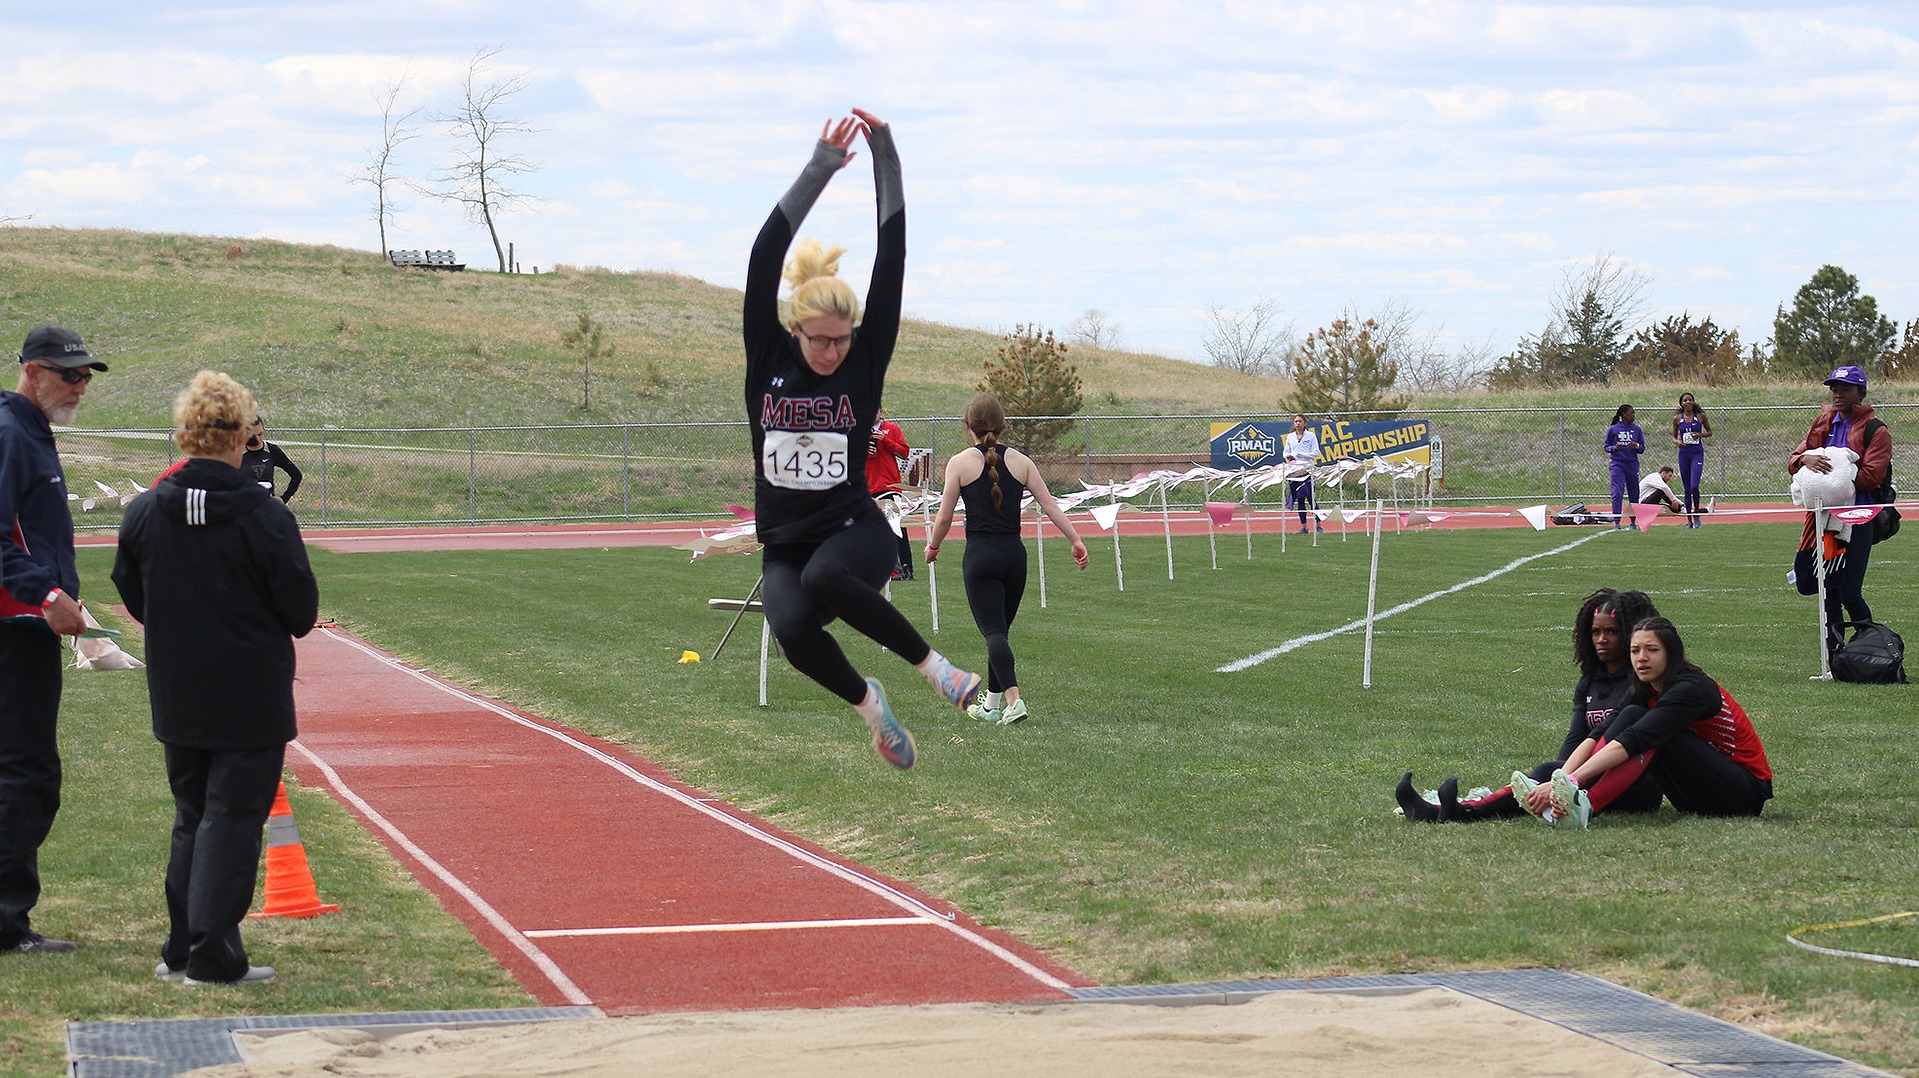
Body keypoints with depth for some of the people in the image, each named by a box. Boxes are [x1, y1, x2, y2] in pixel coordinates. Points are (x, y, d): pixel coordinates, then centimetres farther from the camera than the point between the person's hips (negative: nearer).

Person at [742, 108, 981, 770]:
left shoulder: (864, 363, -1)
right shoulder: (767, 360, 1)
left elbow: (891, 265, -6)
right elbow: (764, 259, -8)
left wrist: (886, 160, -10)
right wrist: (819, 170, -11)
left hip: (856, 533, -1)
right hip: (784, 548, 2)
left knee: (823, 574, -37)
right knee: (793, 629, -31)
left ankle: (929, 663, -19)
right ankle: (865, 700, -1)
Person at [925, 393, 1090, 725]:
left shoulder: (959, 462, -3)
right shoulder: (1020, 461, 6)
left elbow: (944, 517, -3)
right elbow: (1049, 504, -1)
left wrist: (932, 546, 14)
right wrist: (1076, 540, -2)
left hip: (981, 555, -4)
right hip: (1015, 553, 4)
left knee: (993, 631, -6)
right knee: (1000, 630, 17)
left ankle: (1013, 698, -25)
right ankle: (991, 705, 26)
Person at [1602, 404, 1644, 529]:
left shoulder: (1636, 429, 7)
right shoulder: (1612, 429, 0)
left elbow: (1642, 448, 9)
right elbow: (1606, 447, 5)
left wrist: (1636, 446, -13)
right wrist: (1614, 448, -16)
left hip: (1632, 465, 3)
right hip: (1617, 464, -3)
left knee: (1634, 494, 8)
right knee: (1617, 493, -12)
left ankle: (1633, 522, 19)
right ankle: (1616, 522, -12)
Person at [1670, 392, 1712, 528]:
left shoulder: (1701, 416, 1)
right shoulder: (1677, 418, 5)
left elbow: (1710, 432, 10)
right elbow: (1673, 437, 12)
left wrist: (1700, 435, -10)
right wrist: (1677, 442, -11)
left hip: (1697, 453, -2)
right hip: (1684, 454, 2)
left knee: (1694, 486, -17)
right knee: (1687, 489, 5)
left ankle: (1697, 515, 2)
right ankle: (1689, 520, 12)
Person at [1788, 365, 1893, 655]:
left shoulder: (1875, 430, -2)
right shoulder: (1823, 423, 16)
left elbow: (1872, 476, -13)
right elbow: (1793, 459, 10)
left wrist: (1834, 474, -16)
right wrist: (1806, 459, -13)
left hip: (1858, 519, -6)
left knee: (1850, 593, -9)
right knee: (1829, 590, 7)